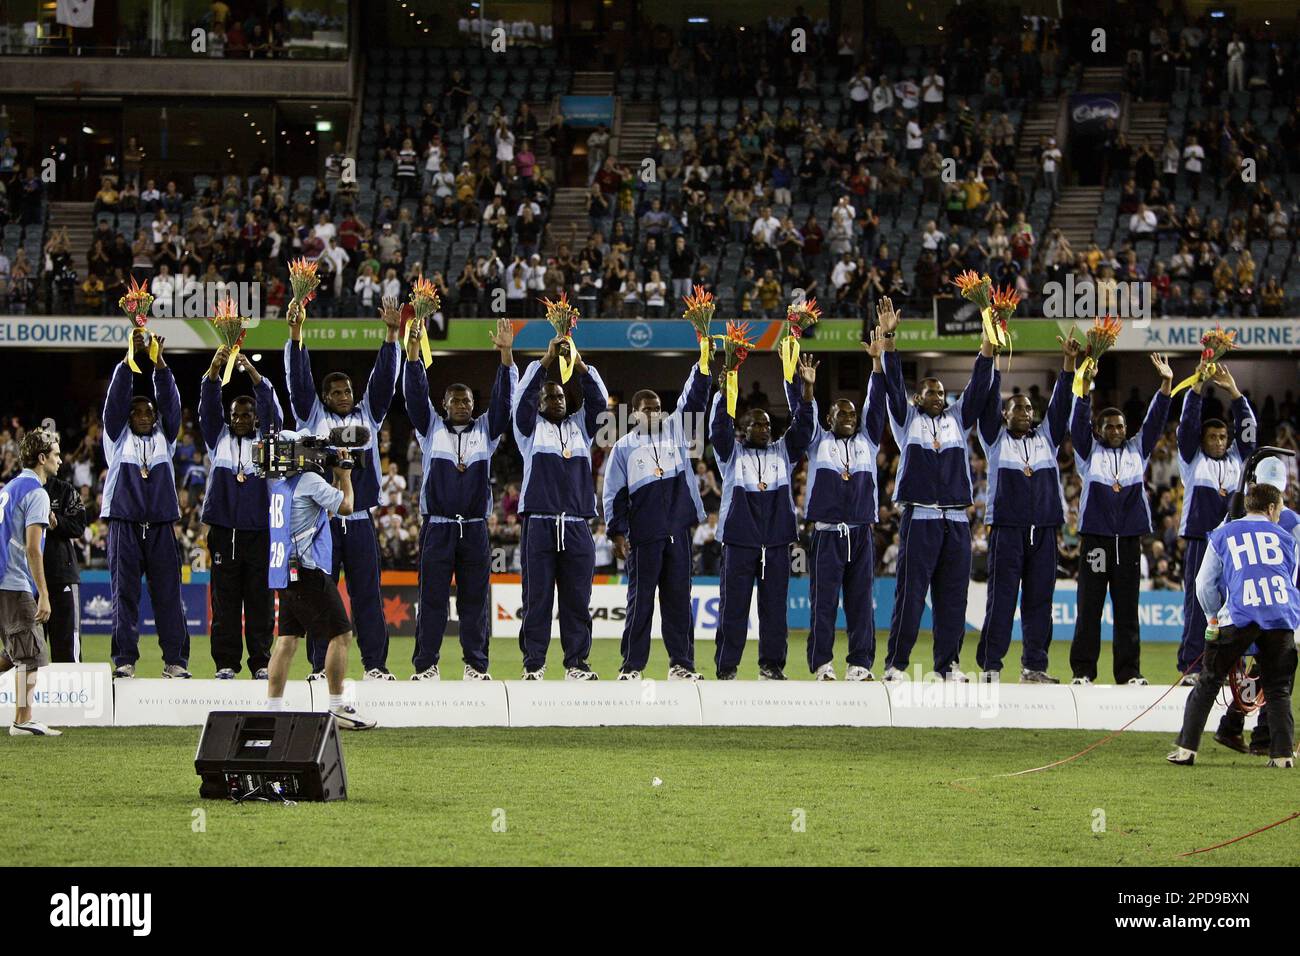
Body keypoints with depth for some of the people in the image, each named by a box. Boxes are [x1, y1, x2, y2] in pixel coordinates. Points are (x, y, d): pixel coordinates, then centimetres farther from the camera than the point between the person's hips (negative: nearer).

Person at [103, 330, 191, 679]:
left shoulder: (165, 437, 16)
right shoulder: (117, 436, 12)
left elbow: (170, 402, 5)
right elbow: (116, 398, 1)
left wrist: (159, 362, -7)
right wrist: (130, 358, -8)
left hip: (160, 525, 1)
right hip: (124, 522, -1)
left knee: (168, 592, -1)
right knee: (125, 592, -2)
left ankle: (175, 660, 0)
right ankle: (125, 659, -1)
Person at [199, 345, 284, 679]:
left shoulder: (265, 439, 9)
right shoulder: (219, 438, 12)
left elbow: (273, 411, -5)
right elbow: (208, 407, 0)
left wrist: (253, 373, -18)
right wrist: (214, 370, -16)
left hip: (259, 529, -1)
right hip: (224, 530, 1)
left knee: (260, 599, 0)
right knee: (225, 599, 1)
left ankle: (261, 662, 5)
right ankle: (226, 662, 4)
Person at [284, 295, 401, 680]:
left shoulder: (367, 415, 14)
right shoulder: (314, 417, 8)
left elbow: (383, 380, 7)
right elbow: (298, 380, 0)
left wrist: (392, 335, -3)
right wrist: (295, 333, -10)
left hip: (359, 519, 2)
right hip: (322, 518, -2)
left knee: (367, 592, 1)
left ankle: (375, 664, 3)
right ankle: (320, 666, 2)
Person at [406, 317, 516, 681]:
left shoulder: (485, 430, 12)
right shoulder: (431, 428, 10)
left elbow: (503, 398, 3)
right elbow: (416, 394, -1)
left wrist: (506, 354, -10)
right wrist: (413, 351, -13)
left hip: (474, 527, 1)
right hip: (437, 526, -1)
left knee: (475, 598, 3)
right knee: (432, 597, -2)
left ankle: (476, 664, 6)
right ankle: (426, 664, -1)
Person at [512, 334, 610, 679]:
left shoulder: (579, 427, 18)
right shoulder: (531, 427, 11)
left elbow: (598, 400, 5)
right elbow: (523, 396, -4)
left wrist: (579, 365, -10)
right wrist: (547, 360, -13)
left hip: (576, 526, 3)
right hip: (539, 522, -3)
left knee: (577, 599, 2)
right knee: (537, 598, -2)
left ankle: (576, 663, 6)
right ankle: (533, 664, 0)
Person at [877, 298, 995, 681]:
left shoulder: (957, 418, 18)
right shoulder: (907, 418, 10)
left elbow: (978, 387, 9)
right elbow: (893, 384, -1)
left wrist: (989, 343, -3)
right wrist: (888, 338, -12)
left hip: (956, 520, 4)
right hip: (919, 517, -4)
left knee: (953, 594, 4)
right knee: (910, 592, -6)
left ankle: (948, 663, 9)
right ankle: (896, 663, -4)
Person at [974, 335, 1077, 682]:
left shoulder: (1046, 438, 17)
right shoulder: (996, 439, 9)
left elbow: (1060, 404, 11)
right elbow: (988, 401, 1)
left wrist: (1069, 362, 1)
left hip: (1043, 530, 3)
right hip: (1005, 527, -3)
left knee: (1039, 599, 4)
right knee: (1001, 597, -6)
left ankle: (1034, 666, 8)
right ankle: (990, 666, -5)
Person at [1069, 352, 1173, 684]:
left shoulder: (1137, 450, 16)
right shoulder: (1089, 451, 9)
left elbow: (1154, 421, 8)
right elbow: (1078, 422, -4)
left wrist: (1166, 385, -5)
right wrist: (1086, 384, -18)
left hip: (1129, 538, 2)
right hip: (1095, 537, -2)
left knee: (1127, 609, 5)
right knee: (1089, 607, -1)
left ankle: (1129, 672, 7)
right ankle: (1083, 671, 1)